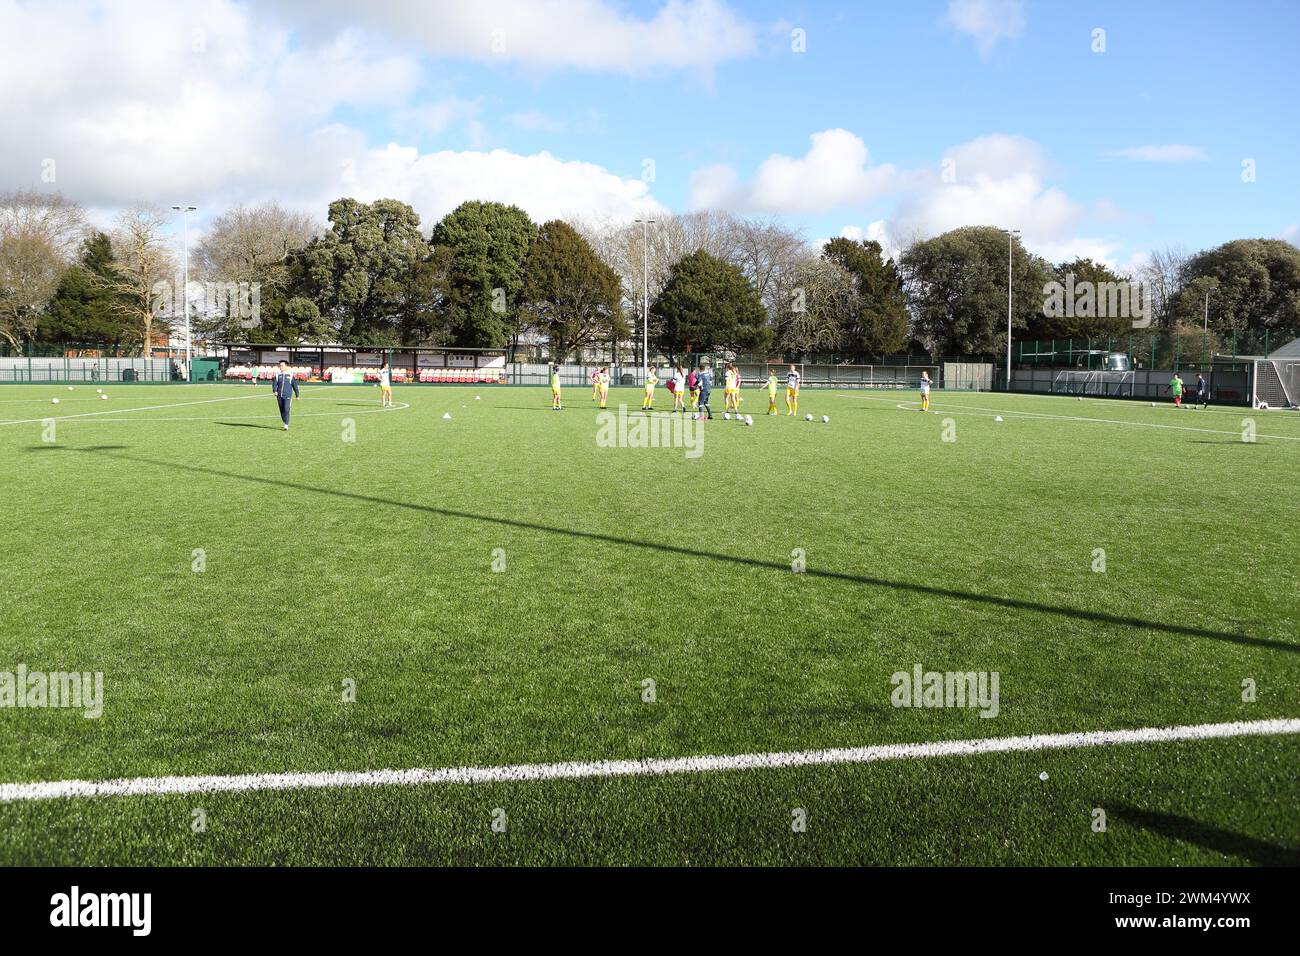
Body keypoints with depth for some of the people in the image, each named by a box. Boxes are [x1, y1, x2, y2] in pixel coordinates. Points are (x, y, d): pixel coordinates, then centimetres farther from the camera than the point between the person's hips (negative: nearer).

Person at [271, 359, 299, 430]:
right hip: (279, 396, 4)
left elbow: (295, 385, 7)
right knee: (282, 410, 10)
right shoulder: (277, 375, 8)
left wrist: (297, 395, 11)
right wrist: (274, 390, -18)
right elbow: (274, 383, 2)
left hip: (287, 396, -3)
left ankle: (286, 425, -18)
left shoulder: (290, 375, 2)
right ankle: (285, 423, 26)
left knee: (286, 409, -17)